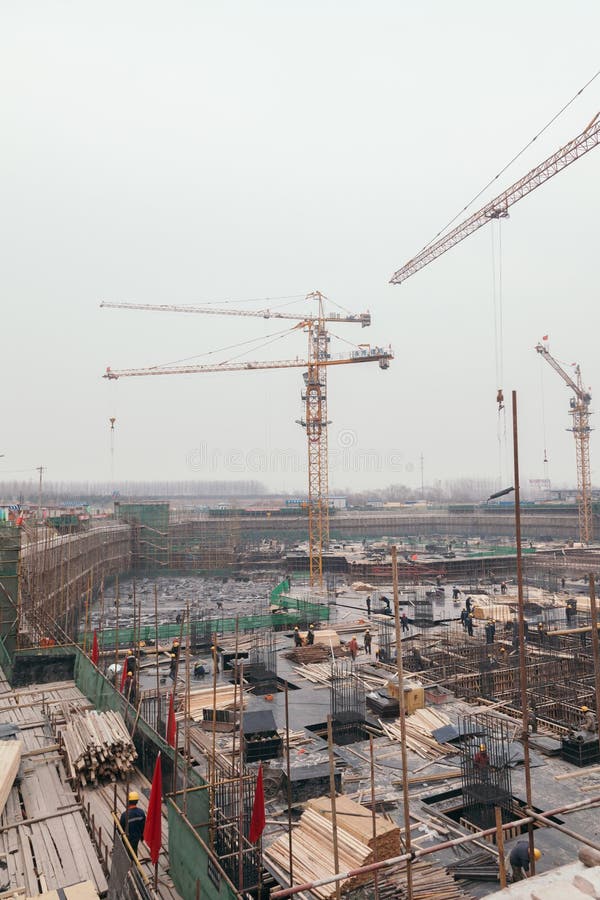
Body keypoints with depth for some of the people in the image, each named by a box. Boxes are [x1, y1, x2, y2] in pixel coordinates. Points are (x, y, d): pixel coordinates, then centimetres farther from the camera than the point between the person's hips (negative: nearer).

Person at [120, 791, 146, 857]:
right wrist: (142, 836, 17)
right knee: (134, 852, 24)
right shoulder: (141, 812, -13)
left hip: (128, 839, -4)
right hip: (137, 837, 4)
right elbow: (143, 826, 0)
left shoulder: (125, 814, -28)